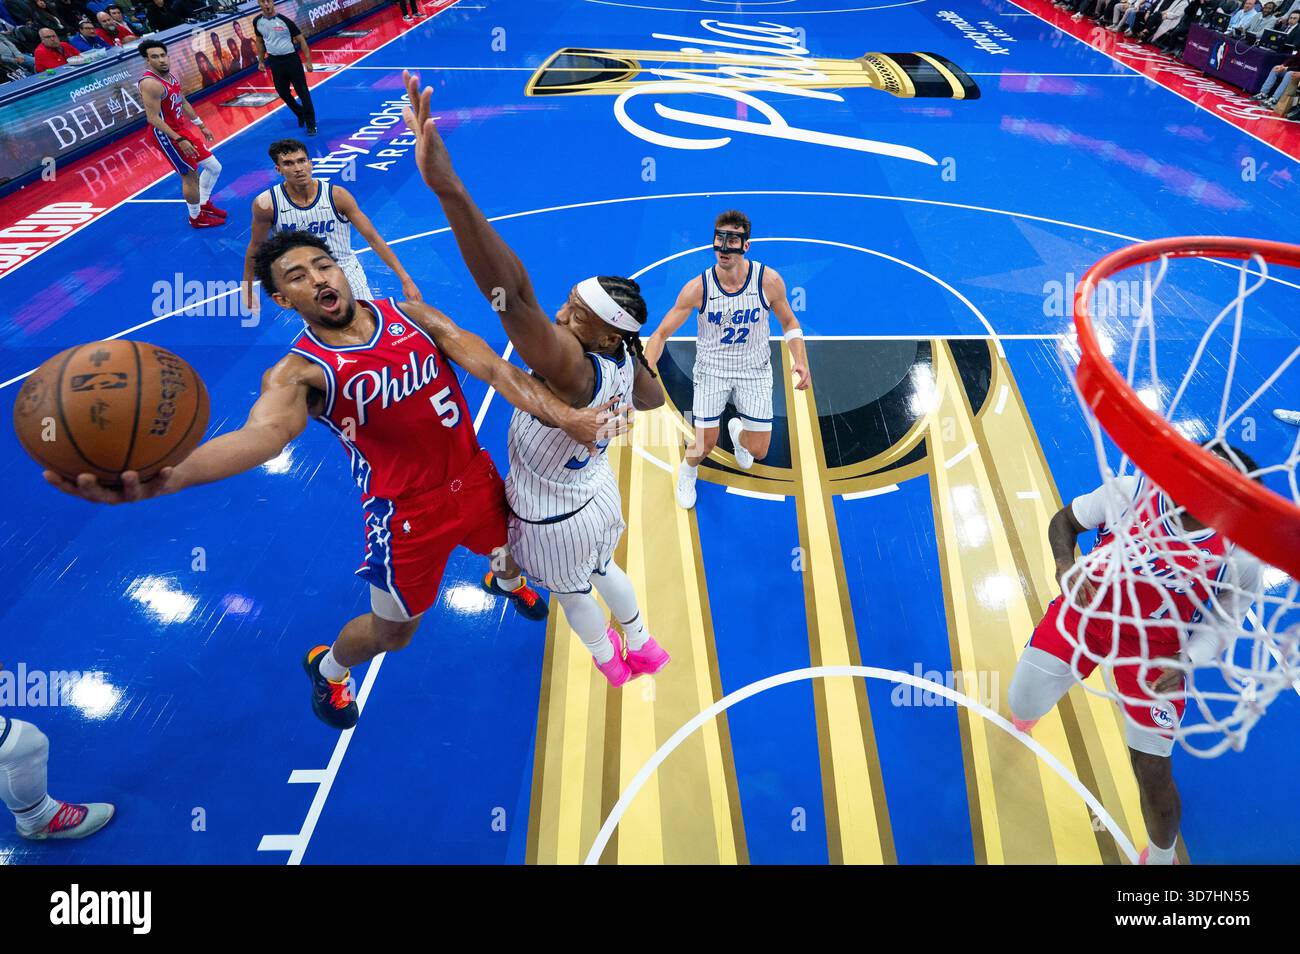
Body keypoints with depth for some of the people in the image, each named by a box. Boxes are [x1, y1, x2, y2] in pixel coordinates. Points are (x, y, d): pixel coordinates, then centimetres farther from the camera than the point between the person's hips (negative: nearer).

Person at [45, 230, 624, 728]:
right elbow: (265, 432, -39)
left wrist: (563, 416, -28)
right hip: (408, 511, -4)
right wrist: (166, 476, -60)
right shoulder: (299, 372, -18)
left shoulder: (412, 316, -6)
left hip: (474, 477, 4)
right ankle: (327, 668, 48)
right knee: (392, 632, 12)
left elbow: (493, 368, -14)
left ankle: (508, 583, 70)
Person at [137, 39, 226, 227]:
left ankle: (204, 204, 32)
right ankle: (196, 218, 15)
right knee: (190, 175, -2)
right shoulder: (150, 83, -22)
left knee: (214, 167, 14)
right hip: (167, 136, -9)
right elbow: (153, 118, -25)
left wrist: (202, 126, 21)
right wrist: (179, 140, -28)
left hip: (184, 129, 9)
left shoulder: (171, 76, 6)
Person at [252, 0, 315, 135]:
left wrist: (308, 61, -9)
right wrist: (261, 61, 15)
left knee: (303, 92, -3)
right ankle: (300, 114, 34)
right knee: (283, 93, 11)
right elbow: (260, 42, 14)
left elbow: (301, 40, -5)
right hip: (274, 62, 4)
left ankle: (311, 124, 5)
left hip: (292, 59, -4)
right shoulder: (257, 21, 0)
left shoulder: (284, 21, -11)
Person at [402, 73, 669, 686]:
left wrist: (448, 188, -68)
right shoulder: (626, 365, -17)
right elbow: (652, 401, 6)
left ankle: (609, 660, 59)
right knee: (603, 570, 35)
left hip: (554, 522, -6)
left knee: (574, 594, 27)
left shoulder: (567, 365, -42)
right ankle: (642, 648, 61)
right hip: (598, 497, 6)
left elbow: (513, 293, -60)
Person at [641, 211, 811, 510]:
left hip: (754, 370, 1)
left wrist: (800, 361, -16)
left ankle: (737, 431, 41)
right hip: (711, 369, -1)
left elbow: (789, 322, 0)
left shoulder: (769, 280, -18)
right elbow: (661, 333, -13)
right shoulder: (697, 288, -20)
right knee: (705, 445, -1)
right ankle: (688, 472, 38)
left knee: (758, 451, 1)